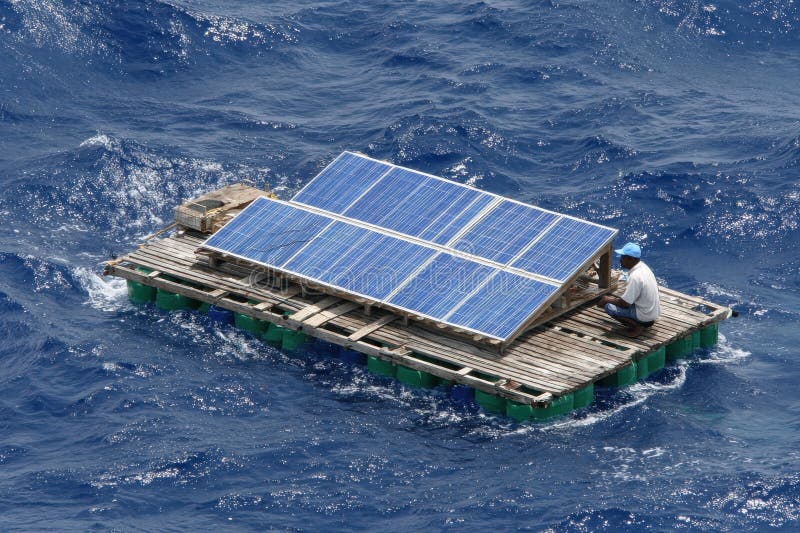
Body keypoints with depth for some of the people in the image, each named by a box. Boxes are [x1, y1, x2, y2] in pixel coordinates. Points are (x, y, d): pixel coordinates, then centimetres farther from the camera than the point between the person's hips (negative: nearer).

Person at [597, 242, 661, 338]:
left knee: (609, 307, -12)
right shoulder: (643, 266, 1)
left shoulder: (635, 276, -27)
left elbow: (625, 304, -23)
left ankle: (637, 326, -7)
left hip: (645, 315, -9)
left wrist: (608, 300, -5)